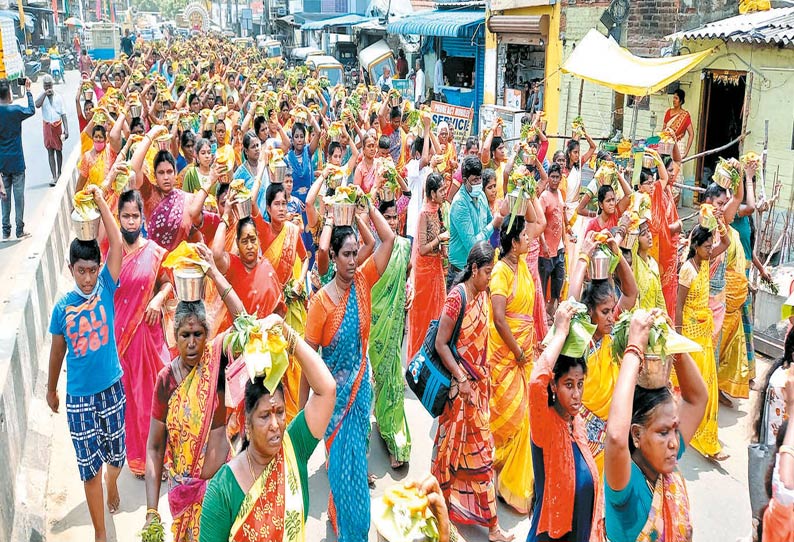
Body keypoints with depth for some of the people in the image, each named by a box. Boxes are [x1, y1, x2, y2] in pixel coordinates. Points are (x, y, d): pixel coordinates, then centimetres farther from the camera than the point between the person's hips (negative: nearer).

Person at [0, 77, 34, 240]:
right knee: (18, 194, 3)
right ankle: (20, 230, 7)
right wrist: (28, 91, 13)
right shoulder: (15, 110, -12)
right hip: (16, 162, -3)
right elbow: (32, 110, 7)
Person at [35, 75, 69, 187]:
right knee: (50, 151, -2)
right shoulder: (42, 96, 2)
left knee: (59, 150, 10)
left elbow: (63, 114, 0)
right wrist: (45, 93, -21)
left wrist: (66, 130, -6)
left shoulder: (58, 97, 0)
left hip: (58, 125, 0)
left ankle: (59, 174, 24)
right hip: (47, 126, 0)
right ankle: (54, 176, -3)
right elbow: (37, 105, -19)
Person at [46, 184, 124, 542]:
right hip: (79, 397, 0)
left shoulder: (106, 288, -8)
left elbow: (117, 243, -19)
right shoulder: (62, 308, -6)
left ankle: (112, 484, 53)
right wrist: (51, 389, 17)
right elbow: (57, 351, 7)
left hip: (112, 388, 1)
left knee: (115, 453, 18)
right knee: (89, 467, 7)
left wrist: (100, 201, -21)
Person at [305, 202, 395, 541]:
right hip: (335, 388, -4)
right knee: (341, 458, 8)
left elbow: (389, 238, -12)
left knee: (356, 453, 19)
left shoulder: (363, 281, -7)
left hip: (361, 384, 4)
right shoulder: (322, 300, -19)